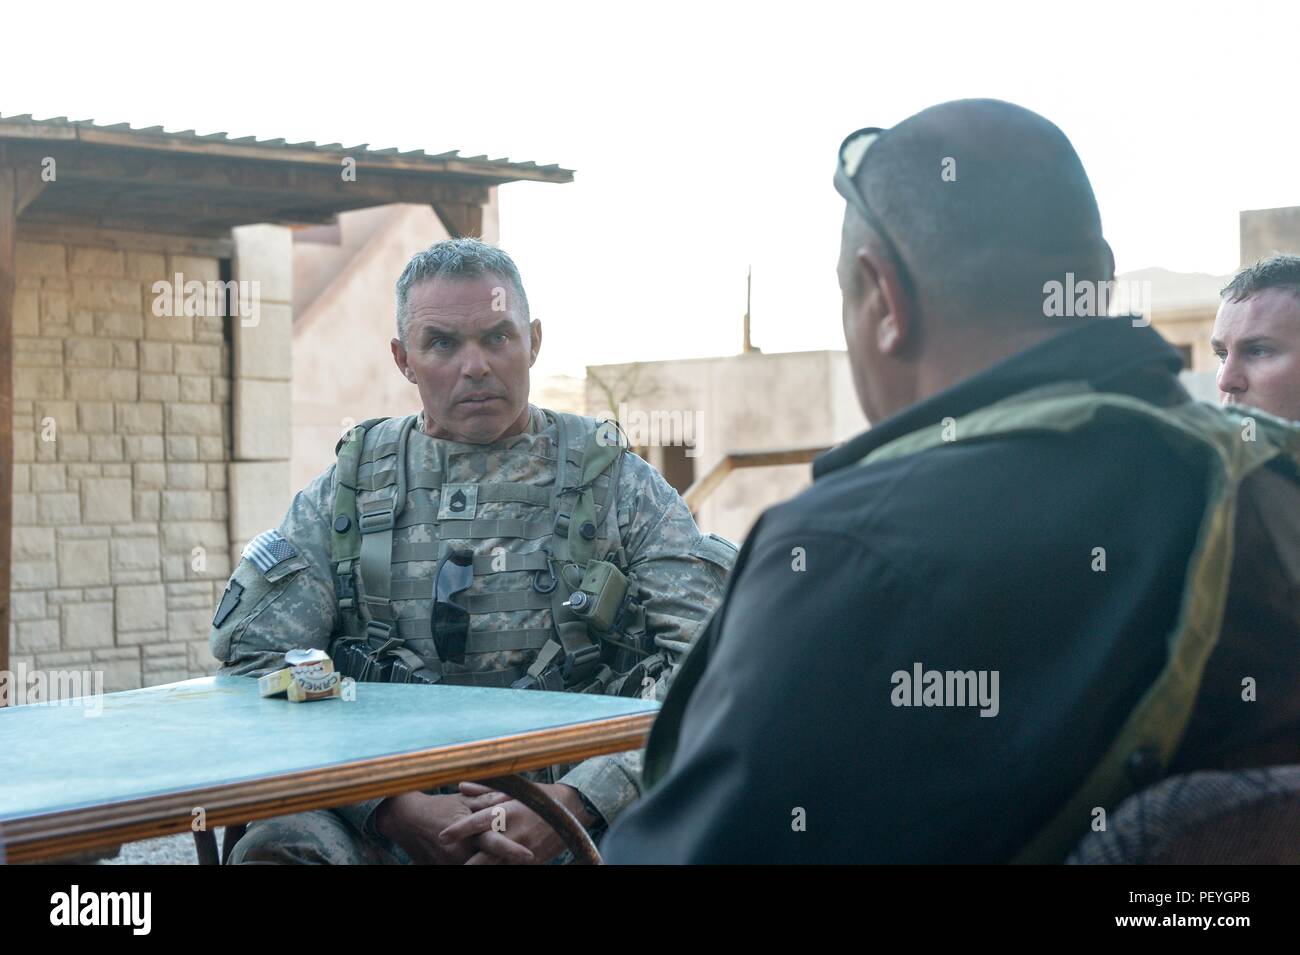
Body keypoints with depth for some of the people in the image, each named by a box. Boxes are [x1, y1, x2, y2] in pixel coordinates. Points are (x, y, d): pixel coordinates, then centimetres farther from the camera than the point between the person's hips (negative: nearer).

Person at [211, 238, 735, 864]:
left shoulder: (619, 486, 10)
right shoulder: (342, 496, 14)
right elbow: (258, 665, 4)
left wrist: (576, 802, -16)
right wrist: (395, 809, -12)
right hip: (381, 827, 1)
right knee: (278, 845, -30)